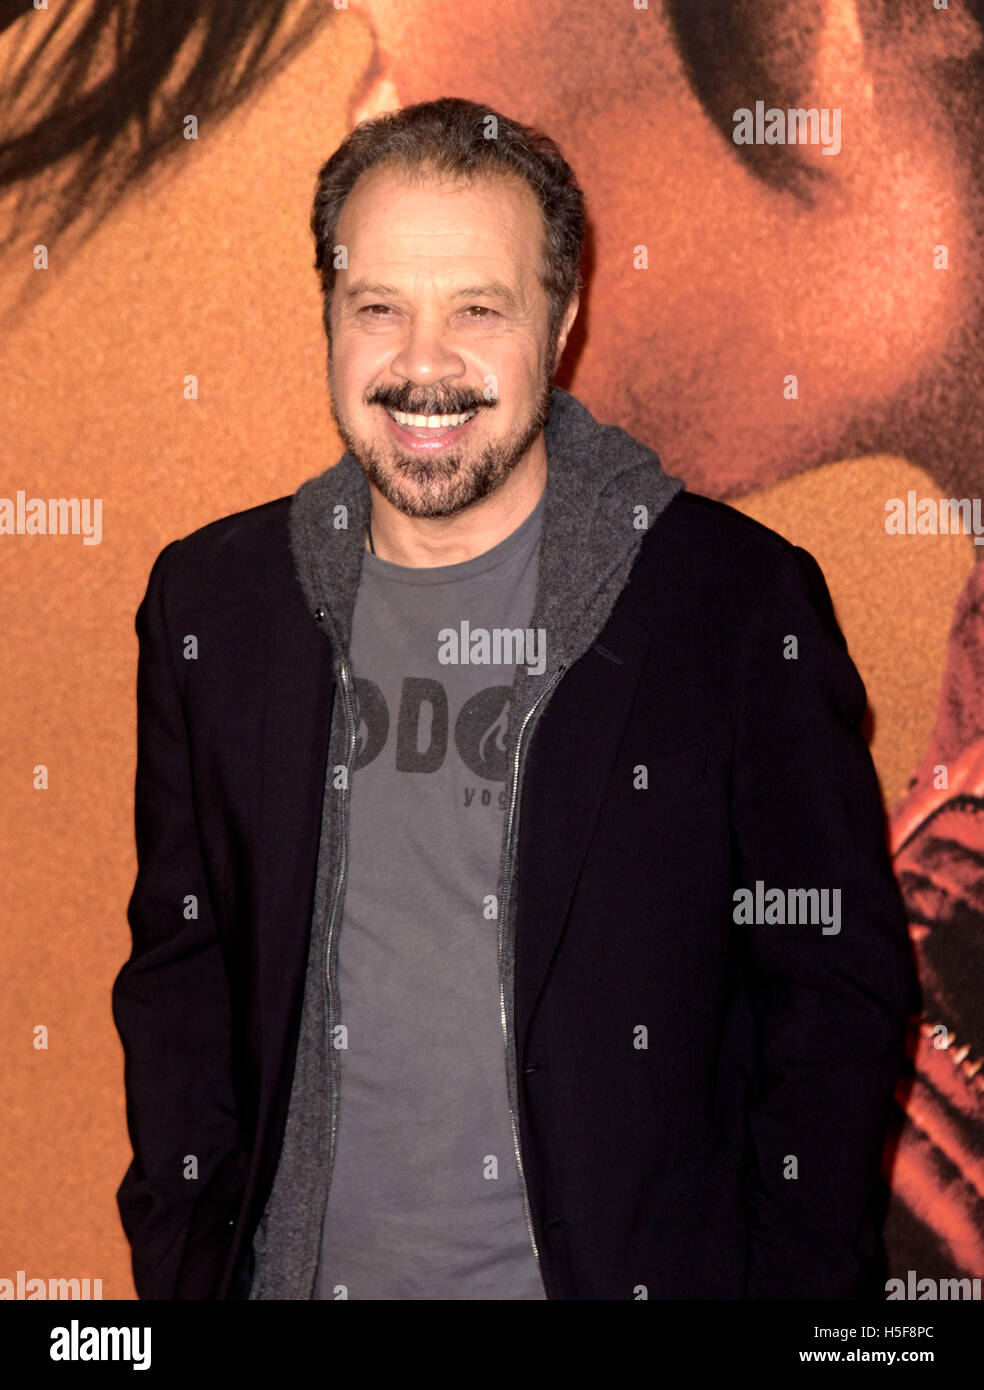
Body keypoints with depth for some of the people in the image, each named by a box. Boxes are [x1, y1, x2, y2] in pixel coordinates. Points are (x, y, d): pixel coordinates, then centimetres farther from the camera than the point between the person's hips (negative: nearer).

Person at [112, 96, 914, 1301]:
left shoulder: (742, 601, -11)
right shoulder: (211, 601, -1)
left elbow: (836, 987, -7)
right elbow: (180, 968, 6)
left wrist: (798, 1282, -12)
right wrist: (177, 1268, 1)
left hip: (624, 1269, -2)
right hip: (296, 1268, 3)